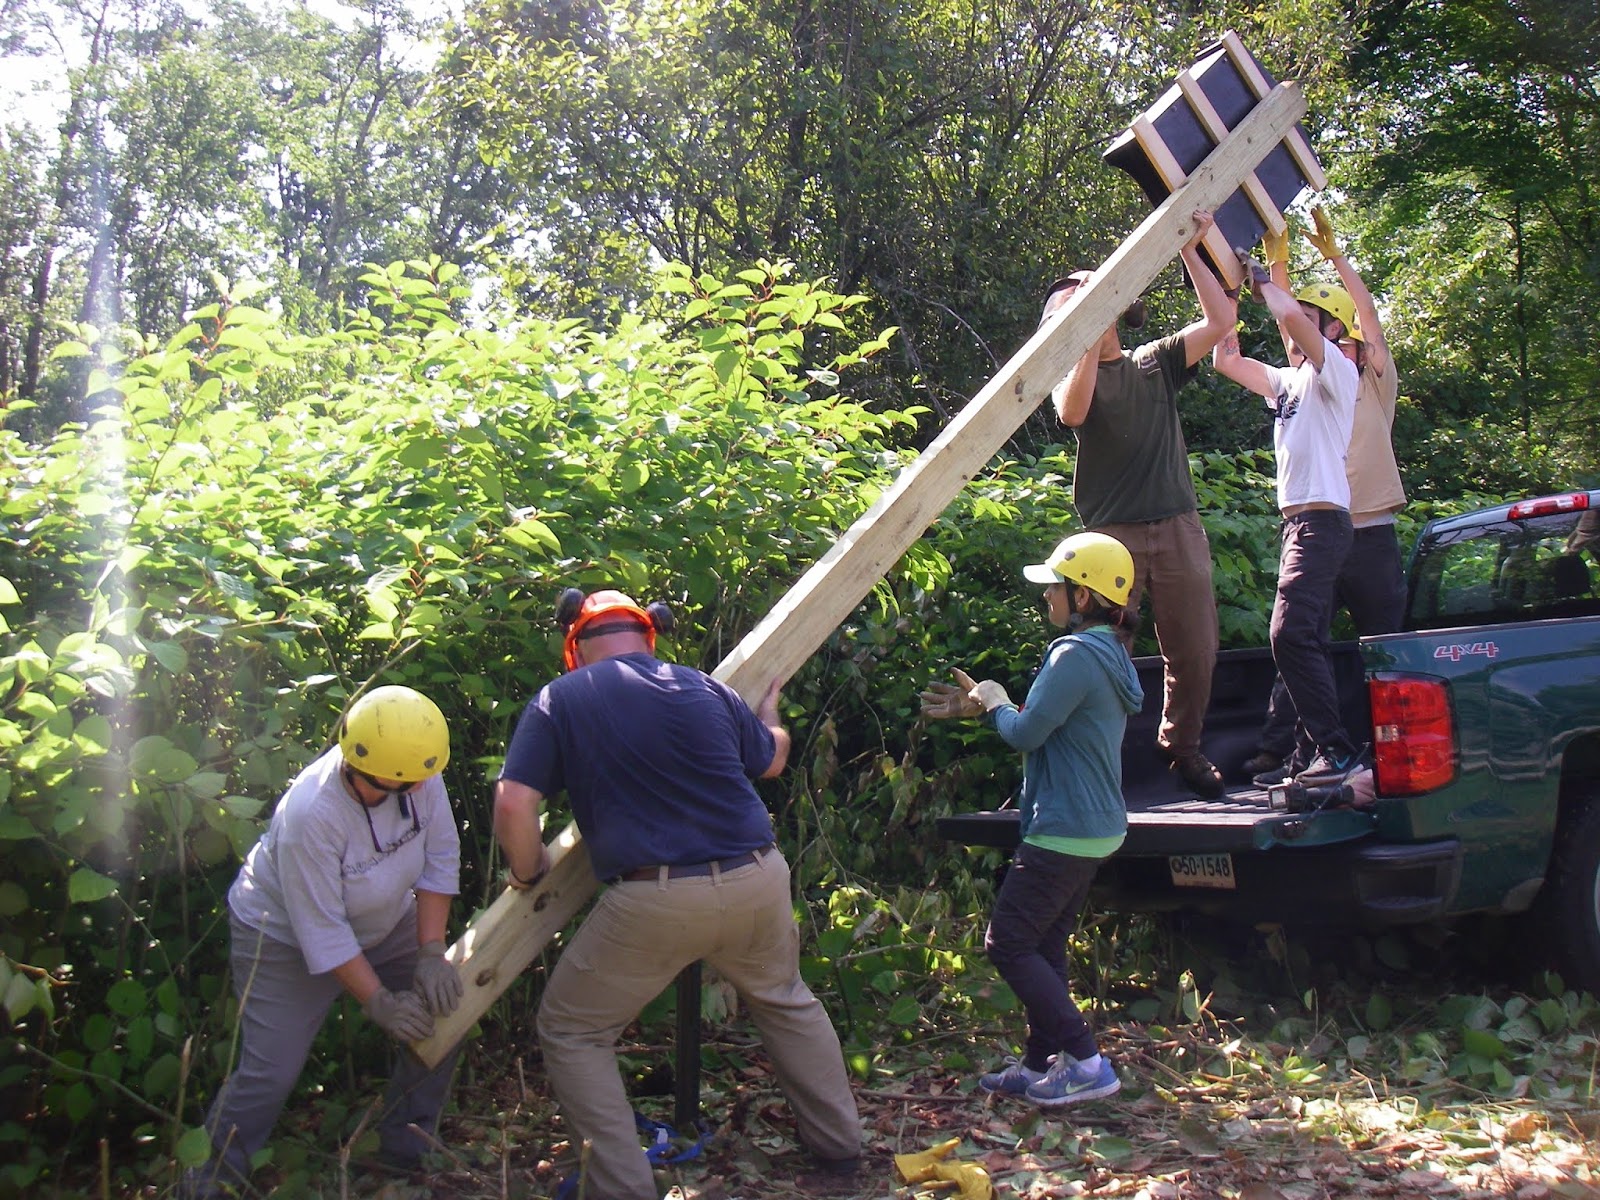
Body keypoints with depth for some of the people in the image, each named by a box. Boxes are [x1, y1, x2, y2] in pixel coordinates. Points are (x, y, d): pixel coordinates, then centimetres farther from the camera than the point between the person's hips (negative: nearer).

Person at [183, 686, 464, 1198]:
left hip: (386, 924, 6)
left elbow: (440, 859, -13)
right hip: (286, 935, -6)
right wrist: (379, 1002, -25)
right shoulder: (311, 814, -38)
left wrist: (431, 953, -17)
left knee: (443, 1013, 0)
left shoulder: (417, 773, -25)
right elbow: (322, 932, -30)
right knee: (270, 1072, -10)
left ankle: (406, 1153, 20)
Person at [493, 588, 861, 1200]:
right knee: (786, 1000, 31)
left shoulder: (558, 701, 1)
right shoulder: (704, 689, 10)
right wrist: (769, 710, 47)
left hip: (654, 901, -4)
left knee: (572, 1032, 17)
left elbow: (513, 805, -8)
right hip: (757, 882, 4)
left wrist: (526, 874, 12)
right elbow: (770, 760, 26)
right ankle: (840, 1147, 39)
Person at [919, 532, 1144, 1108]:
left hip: (1063, 831, -10)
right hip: (1094, 827, 10)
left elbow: (1027, 732, -20)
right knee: (1044, 946, 16)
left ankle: (1086, 1062, -3)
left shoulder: (1076, 655, -20)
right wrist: (981, 704, 15)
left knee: (1008, 943, -3)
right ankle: (1040, 1063, 23)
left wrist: (993, 704, 0)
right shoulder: (1109, 653, 13)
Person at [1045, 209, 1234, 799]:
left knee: (1194, 650, 4)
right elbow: (1072, 412, -14)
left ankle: (1182, 744, 24)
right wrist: (1091, 338, -16)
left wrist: (1189, 252, 6)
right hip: (1111, 534, -3)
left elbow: (1220, 320, 8)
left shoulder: (1156, 361, 17)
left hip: (1178, 527, 3)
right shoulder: (1073, 375, 9)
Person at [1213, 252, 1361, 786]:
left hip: (1322, 520, -10)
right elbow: (1227, 360, 22)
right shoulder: (1288, 380, 20)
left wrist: (1261, 279, -7)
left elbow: (1293, 317, -23)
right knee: (1306, 640, 9)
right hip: (1296, 522, 10)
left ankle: (1335, 749, -19)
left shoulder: (1336, 371, -5)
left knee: (1291, 634, -20)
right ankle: (1318, 749, 14)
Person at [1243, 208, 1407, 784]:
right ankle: (1278, 748, -7)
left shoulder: (1375, 388, 10)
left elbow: (1369, 315, 0)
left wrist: (1333, 252, -4)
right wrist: (1278, 260, 1)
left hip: (1370, 535, -2)